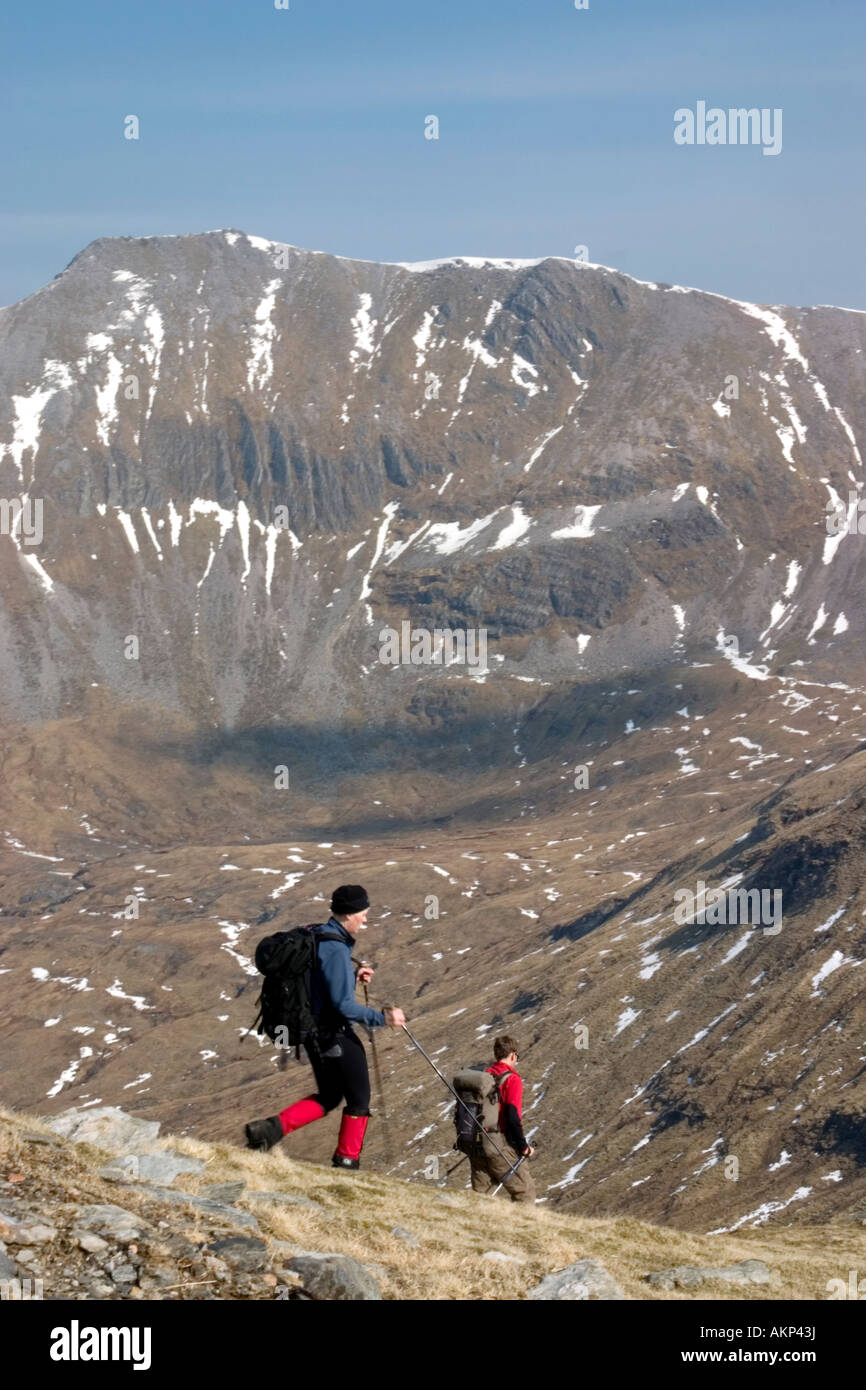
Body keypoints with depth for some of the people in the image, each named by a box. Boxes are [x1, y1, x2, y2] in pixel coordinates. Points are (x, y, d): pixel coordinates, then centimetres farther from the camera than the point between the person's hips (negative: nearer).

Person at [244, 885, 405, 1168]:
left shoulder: (315, 938, 7)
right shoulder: (335, 949, -24)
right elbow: (343, 1005, -26)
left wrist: (353, 977, 15)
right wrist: (382, 1018, -21)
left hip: (313, 1032, 9)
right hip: (337, 1036, -9)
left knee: (328, 1097, 21)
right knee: (358, 1101, 10)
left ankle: (272, 1127, 6)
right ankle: (346, 1162, 19)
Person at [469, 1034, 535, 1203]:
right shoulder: (512, 1080, -10)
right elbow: (512, 1117, -19)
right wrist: (524, 1146, -9)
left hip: (477, 1145, 6)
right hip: (501, 1147, -6)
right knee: (525, 1192, 4)